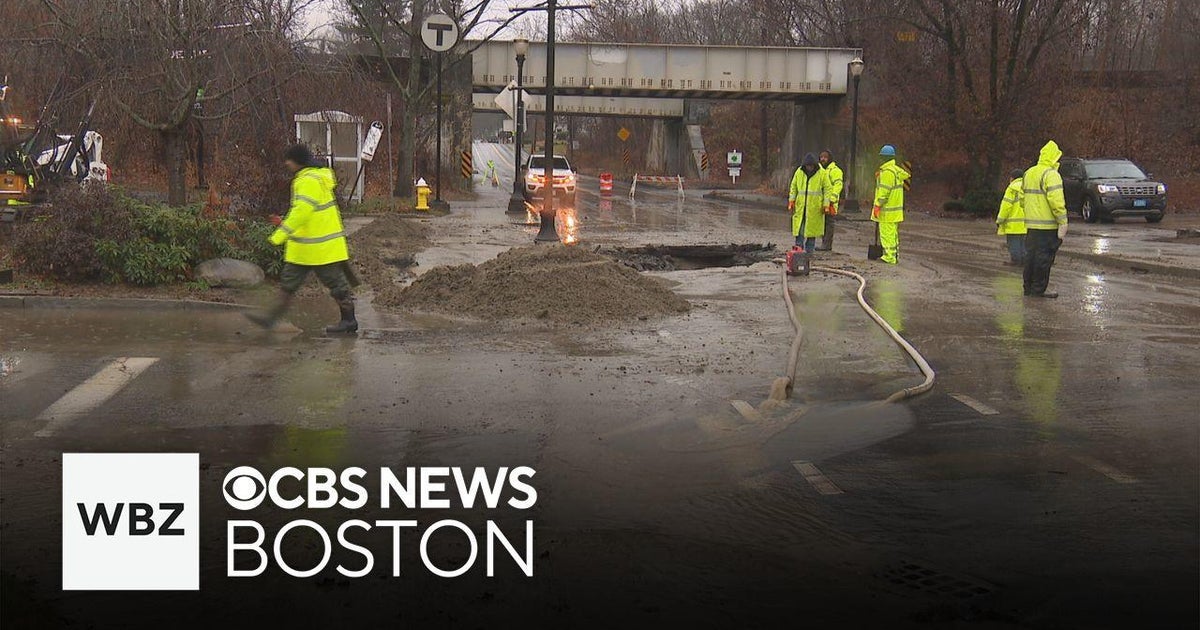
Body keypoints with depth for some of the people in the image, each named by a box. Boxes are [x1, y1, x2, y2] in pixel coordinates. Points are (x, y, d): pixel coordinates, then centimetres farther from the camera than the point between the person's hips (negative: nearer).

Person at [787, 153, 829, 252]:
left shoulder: (822, 174, -4)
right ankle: (798, 247, 3)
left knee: (812, 228, 4)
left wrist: (825, 205, -5)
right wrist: (791, 201, 5)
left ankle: (809, 250, 12)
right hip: (800, 206, 2)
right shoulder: (799, 172, 3)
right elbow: (793, 187, 11)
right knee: (799, 228, -2)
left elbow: (827, 189, -1)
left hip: (814, 207, -2)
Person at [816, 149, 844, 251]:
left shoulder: (835, 170, -8)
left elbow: (838, 185, -16)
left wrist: (831, 200, -22)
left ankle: (827, 244, -5)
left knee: (828, 223, -6)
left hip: (830, 202, -8)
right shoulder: (819, 169, 19)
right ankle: (824, 243, 17)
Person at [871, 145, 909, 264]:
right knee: (893, 233, 15)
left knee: (887, 234, -7)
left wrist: (878, 205, -17)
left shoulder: (887, 171, -16)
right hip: (896, 209, 10)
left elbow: (884, 190, -20)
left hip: (887, 210, -10)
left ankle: (889, 257, -8)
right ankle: (895, 256, 20)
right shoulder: (897, 170, 16)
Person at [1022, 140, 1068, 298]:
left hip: (1031, 223, 8)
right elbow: (1056, 200, -20)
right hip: (1047, 225, -8)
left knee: (1031, 255, 14)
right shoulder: (1051, 174, -12)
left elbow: (1023, 199, 19)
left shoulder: (1028, 173, 14)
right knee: (1044, 257, -3)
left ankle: (1028, 288, 19)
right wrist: (1063, 222, -18)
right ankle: (1038, 290, -1)